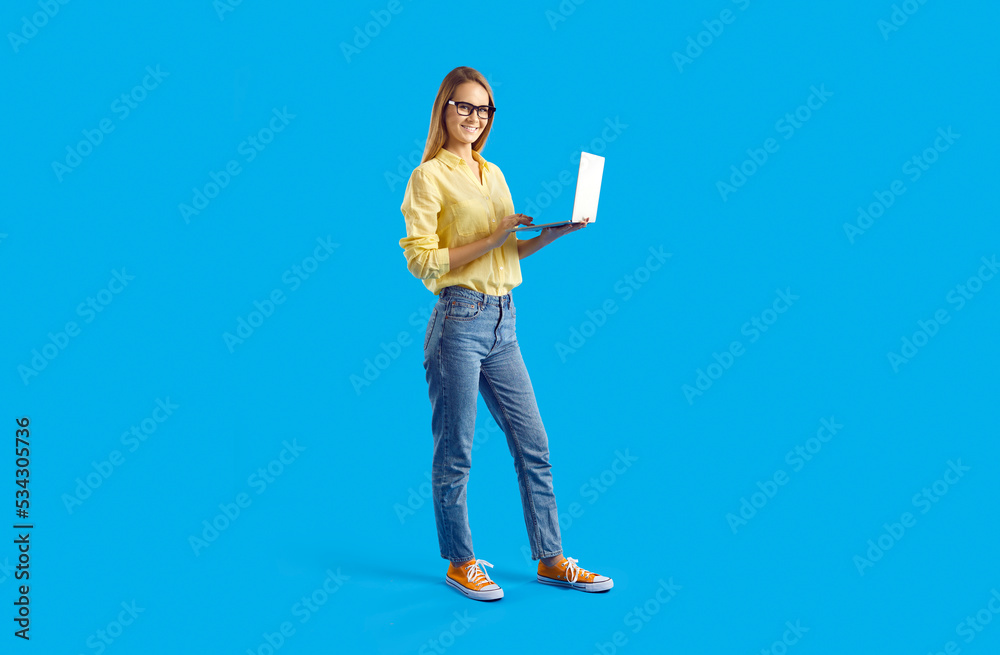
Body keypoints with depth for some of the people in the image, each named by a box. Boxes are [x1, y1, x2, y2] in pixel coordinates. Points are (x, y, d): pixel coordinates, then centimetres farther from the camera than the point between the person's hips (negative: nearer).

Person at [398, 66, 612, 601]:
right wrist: (493, 238, -15)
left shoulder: (493, 174, 17)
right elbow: (422, 261, -12)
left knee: (533, 444, 9)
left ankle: (551, 559, 20)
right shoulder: (429, 176, -4)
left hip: (503, 322, 7)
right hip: (459, 320, -7)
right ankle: (460, 563, 19)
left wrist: (554, 233, 6)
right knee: (455, 453, 3)